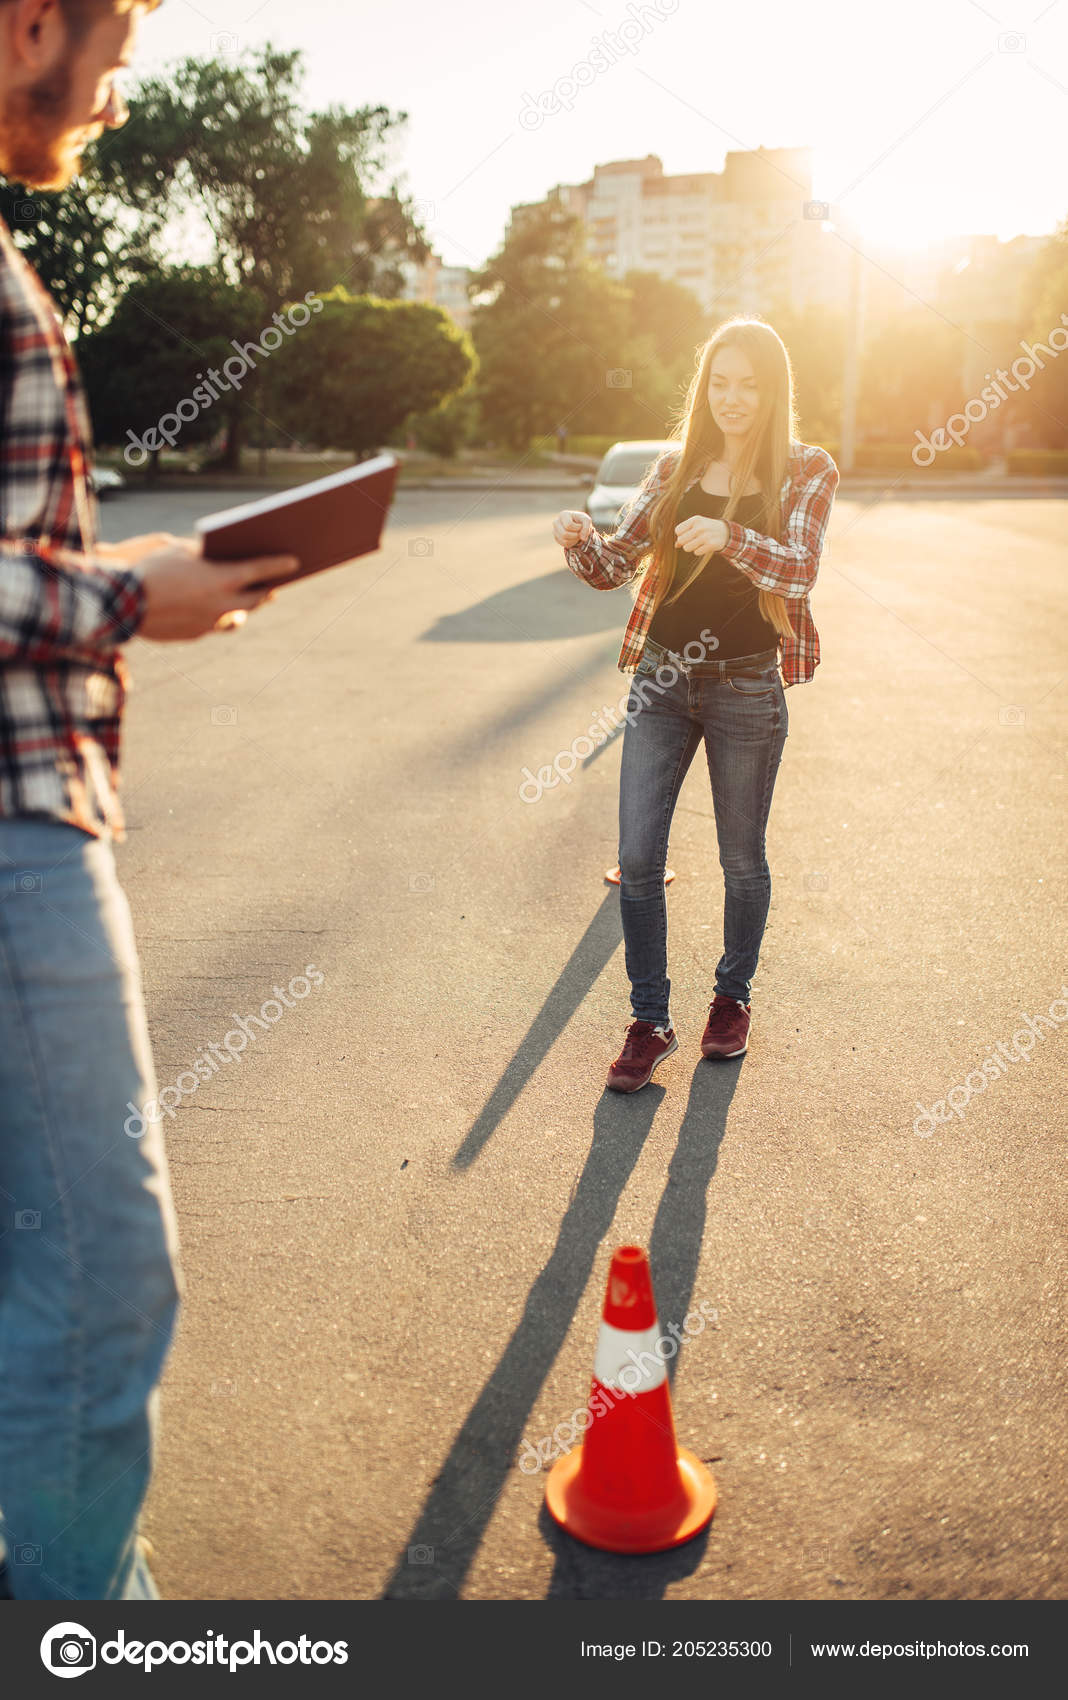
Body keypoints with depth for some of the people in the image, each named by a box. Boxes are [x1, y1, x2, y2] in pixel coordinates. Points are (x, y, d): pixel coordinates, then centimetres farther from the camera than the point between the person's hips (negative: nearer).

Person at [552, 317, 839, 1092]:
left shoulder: (807, 471, -1)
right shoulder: (676, 467, 8)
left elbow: (801, 569, -16)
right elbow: (616, 564, 5)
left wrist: (729, 538, -34)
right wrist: (580, 540, -18)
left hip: (748, 688, -2)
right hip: (662, 679, 3)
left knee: (742, 859, 11)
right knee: (638, 859, -1)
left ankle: (734, 995, 34)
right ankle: (650, 1020, 13)